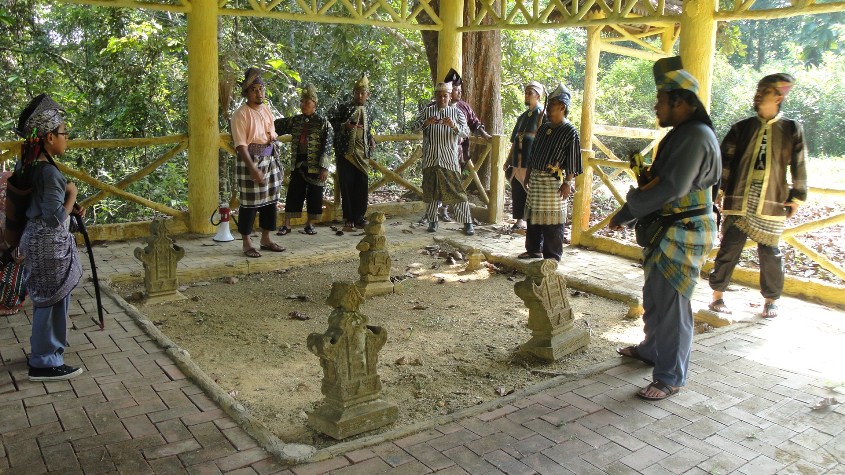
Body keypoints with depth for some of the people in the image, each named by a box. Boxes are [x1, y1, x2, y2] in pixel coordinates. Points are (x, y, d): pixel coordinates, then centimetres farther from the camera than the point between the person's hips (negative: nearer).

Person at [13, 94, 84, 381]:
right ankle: (44, 364, 13)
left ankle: (43, 352, 35)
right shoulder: (48, 172, -22)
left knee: (48, 300, 21)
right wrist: (71, 194, -11)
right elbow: (56, 218, -23)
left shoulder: (27, 165, 6)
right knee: (51, 301, 2)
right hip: (50, 244, -9)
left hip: (36, 239, 9)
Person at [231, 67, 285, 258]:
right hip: (250, 161, -7)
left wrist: (275, 161, 11)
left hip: (270, 160, 7)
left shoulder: (266, 109, 10)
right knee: (250, 203, -2)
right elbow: (241, 144, -18)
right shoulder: (241, 114, -12)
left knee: (270, 199, 12)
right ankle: (247, 243, 10)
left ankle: (266, 239, 25)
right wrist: (253, 169, -24)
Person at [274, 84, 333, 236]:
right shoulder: (295, 121, 9)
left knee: (314, 195, 4)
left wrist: (324, 167, -15)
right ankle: (286, 224, 9)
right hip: (298, 164, 4)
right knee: (293, 193, 4)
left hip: (315, 166, -4)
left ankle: (309, 224, 18)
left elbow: (326, 147, -9)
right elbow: (278, 125, 13)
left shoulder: (323, 122, -4)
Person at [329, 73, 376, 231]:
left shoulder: (368, 111, 14)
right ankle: (348, 218, 7)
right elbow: (330, 121, -1)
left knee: (362, 185, 3)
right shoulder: (344, 107, -2)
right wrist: (345, 126, -15)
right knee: (347, 185, -1)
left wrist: (371, 139, 6)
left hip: (362, 153, 4)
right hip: (346, 151, -4)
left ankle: (359, 217, 13)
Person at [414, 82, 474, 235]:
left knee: (457, 191, -4)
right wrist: (426, 122, -19)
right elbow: (414, 126, 1)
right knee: (431, 190, 5)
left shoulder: (456, 112, 9)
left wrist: (454, 126, -22)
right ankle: (432, 221, 18)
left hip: (450, 159, -1)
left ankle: (467, 223, 2)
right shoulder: (427, 111, 11)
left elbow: (466, 132, -1)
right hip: (431, 158, 1)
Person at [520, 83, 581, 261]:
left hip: (554, 181, -7)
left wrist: (568, 183, -15)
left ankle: (552, 255, 6)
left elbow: (572, 160, -10)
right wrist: (527, 175, 17)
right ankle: (534, 250, 26)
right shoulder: (543, 128, 13)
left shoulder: (570, 131, -8)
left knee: (552, 221, -3)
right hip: (536, 178, 7)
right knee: (533, 216, 13)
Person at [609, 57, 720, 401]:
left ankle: (670, 378, 6)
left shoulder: (696, 137, -20)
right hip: (665, 229, 10)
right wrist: (629, 213, 2)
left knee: (671, 303, -5)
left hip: (685, 234, -10)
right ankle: (651, 349, 40)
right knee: (654, 296, 21)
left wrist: (626, 213, -16)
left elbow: (672, 189, -26)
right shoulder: (679, 134, 13)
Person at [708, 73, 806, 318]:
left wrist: (797, 197, 5)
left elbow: (798, 167, 7)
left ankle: (771, 299, 22)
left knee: (769, 251, 6)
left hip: (771, 201, -1)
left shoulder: (791, 129, 5)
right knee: (730, 246, 1)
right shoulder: (742, 128, 7)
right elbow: (724, 160, 5)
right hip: (739, 198, 1)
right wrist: (720, 189, -2)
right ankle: (717, 295, 11)